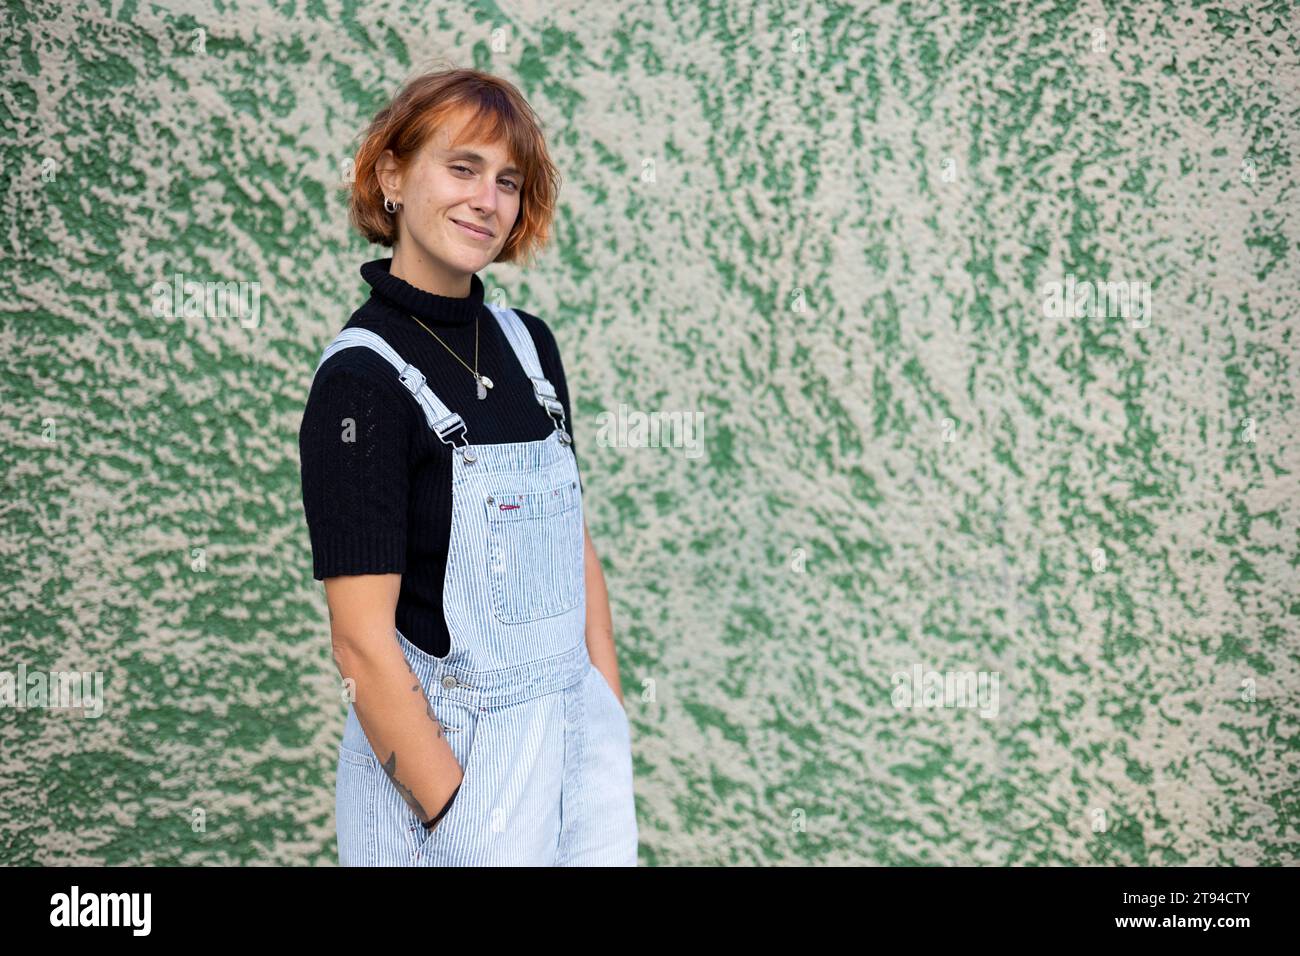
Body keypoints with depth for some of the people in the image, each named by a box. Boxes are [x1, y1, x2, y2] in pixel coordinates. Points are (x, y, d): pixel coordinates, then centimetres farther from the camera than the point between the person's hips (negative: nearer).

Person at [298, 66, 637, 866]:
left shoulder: (529, 342, 5)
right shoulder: (362, 377, -14)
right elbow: (363, 642, -17)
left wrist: (615, 716, 6)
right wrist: (455, 818, -17)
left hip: (582, 734, 6)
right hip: (441, 749, -6)